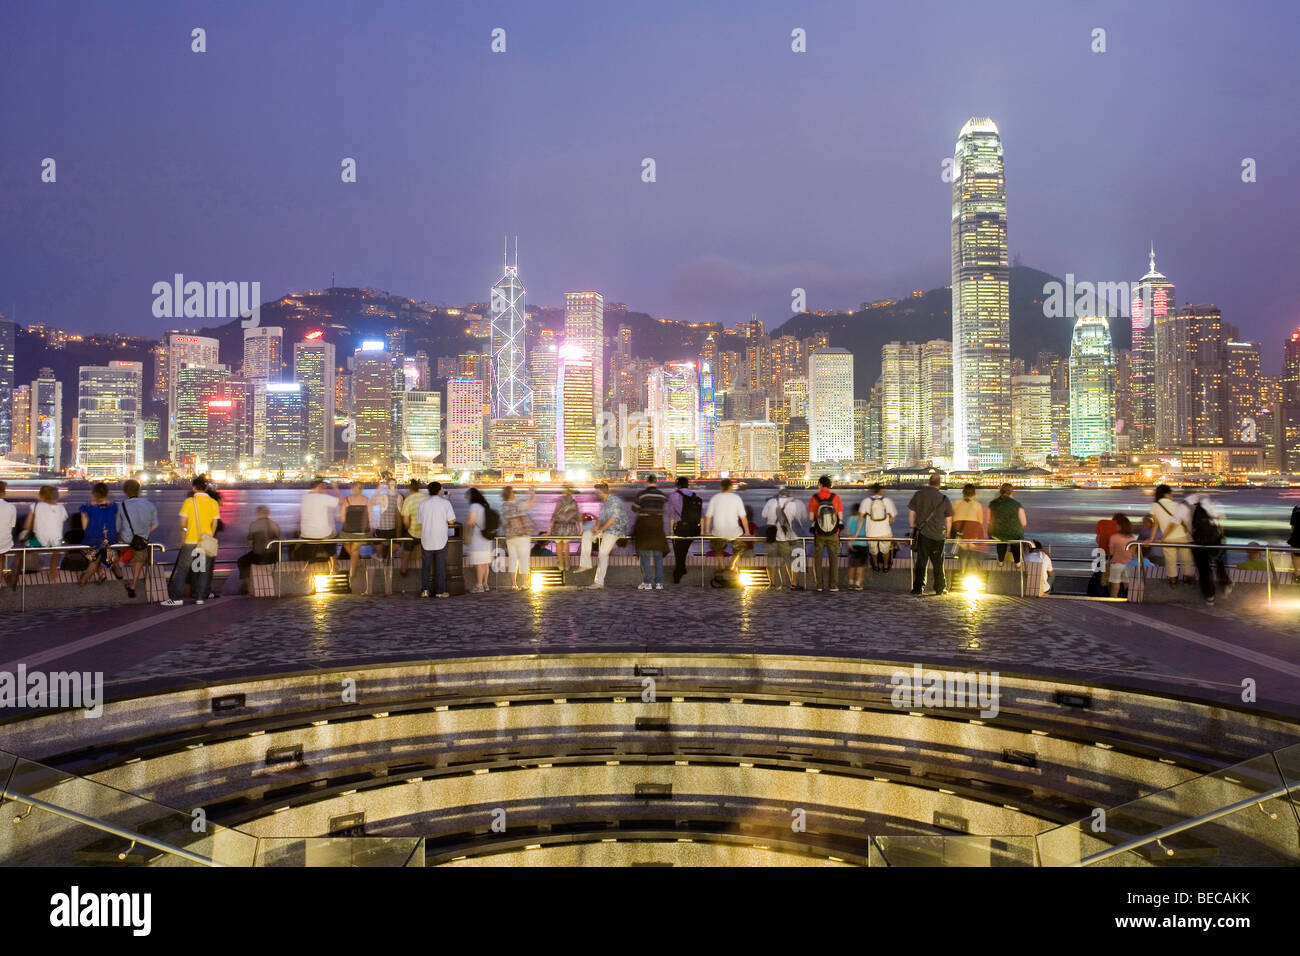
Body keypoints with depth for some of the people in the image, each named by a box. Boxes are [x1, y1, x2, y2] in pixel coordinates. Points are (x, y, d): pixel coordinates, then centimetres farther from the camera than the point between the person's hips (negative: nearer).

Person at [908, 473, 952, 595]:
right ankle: (940, 588, 17)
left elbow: (911, 513, 4)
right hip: (938, 536, -1)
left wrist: (912, 528, 15)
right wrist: (947, 534, 15)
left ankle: (918, 587, 3)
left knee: (920, 561, 5)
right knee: (938, 563, 10)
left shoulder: (918, 495, -1)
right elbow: (948, 520, 2)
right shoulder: (944, 499, -5)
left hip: (922, 534, 1)